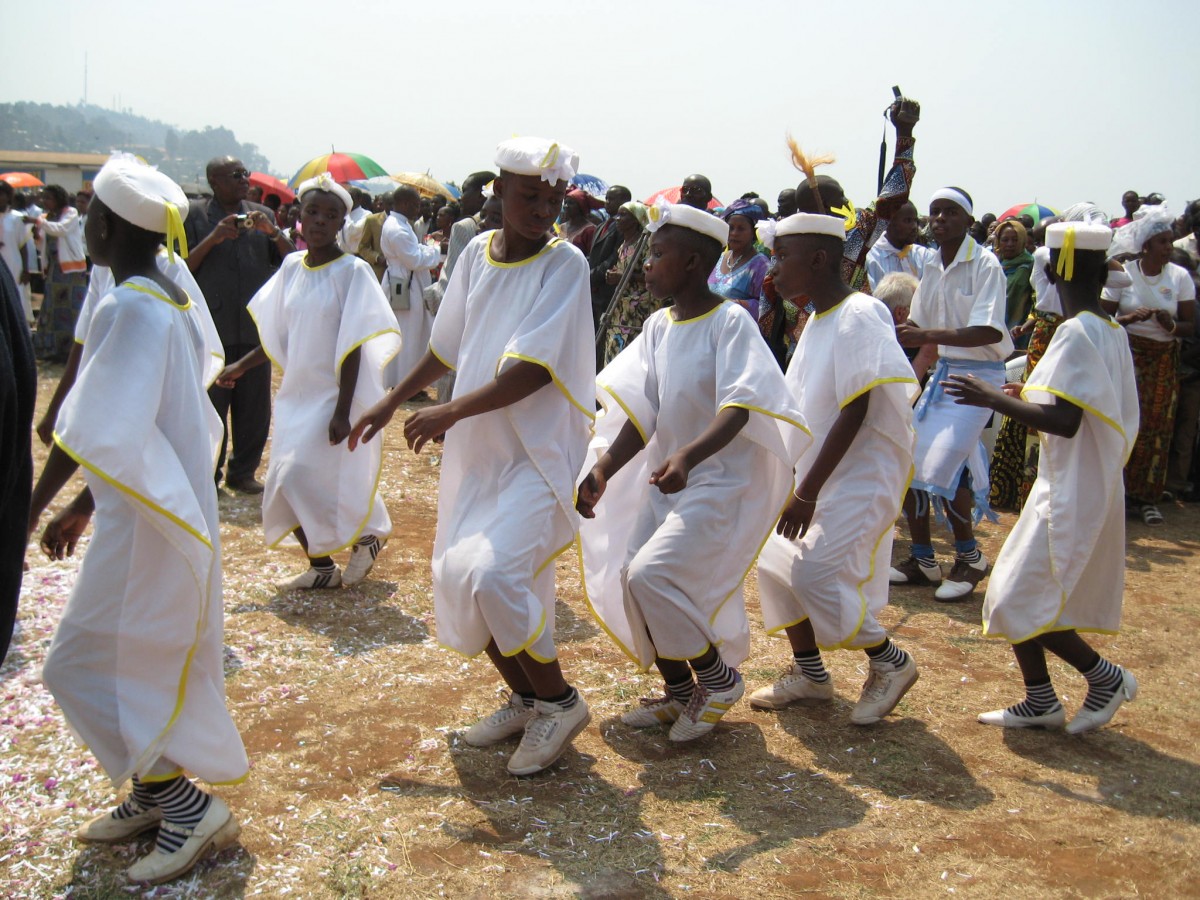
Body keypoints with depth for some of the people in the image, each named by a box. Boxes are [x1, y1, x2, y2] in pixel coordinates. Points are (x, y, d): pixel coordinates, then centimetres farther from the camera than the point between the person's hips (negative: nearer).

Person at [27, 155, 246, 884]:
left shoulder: (126, 310, -20)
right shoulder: (172, 298, 8)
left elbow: (93, 433, -25)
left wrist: (31, 510, -17)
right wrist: (86, 506, 18)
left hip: (145, 521, -9)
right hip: (169, 504, 9)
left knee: (87, 665, 2)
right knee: (142, 657, 19)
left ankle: (190, 804, 5)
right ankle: (154, 793, 32)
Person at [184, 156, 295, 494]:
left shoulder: (262, 215, 12)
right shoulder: (194, 214, 2)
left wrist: (273, 233, -12)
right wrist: (213, 239, -16)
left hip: (254, 325, 3)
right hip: (210, 326, -3)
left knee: (255, 406, 6)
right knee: (210, 405, 2)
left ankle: (243, 471, 19)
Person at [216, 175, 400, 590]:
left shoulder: (352, 271, -11)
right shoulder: (291, 267, 6)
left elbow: (352, 346, -14)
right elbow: (279, 337, 15)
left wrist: (342, 411, -18)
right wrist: (241, 366, 10)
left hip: (332, 396, -6)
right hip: (296, 393, 6)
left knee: (303, 477, -11)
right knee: (286, 483, 5)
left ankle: (368, 535, 13)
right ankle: (321, 566, 21)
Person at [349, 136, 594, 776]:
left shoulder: (565, 264, -11)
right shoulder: (476, 254, 6)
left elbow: (533, 370, -21)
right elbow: (448, 348, 17)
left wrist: (452, 411, -26)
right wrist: (391, 402, 19)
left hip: (540, 451, -7)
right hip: (476, 450, 7)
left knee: (489, 572, -21)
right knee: (456, 578, 10)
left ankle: (559, 701, 1)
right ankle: (524, 699, 30)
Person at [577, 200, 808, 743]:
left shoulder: (730, 322, -14)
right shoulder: (659, 326, 6)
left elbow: (738, 408, -26)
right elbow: (641, 414, 3)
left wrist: (688, 455, -42)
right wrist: (602, 472, -10)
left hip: (720, 480, -7)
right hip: (667, 479, 7)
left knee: (651, 575, -18)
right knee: (630, 577, 4)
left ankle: (719, 679, 5)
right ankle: (679, 693, 23)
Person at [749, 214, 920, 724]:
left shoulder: (858, 318, -18)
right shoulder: (816, 321, 10)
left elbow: (854, 414, -22)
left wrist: (807, 493, -22)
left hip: (863, 473, -9)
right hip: (819, 469, 9)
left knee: (817, 571, -14)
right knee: (776, 559, 7)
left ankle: (890, 663, 8)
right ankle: (809, 673, 22)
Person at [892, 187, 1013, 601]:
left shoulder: (985, 264, -12)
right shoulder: (932, 267, 10)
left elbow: (990, 332, -23)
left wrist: (927, 335, -32)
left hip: (978, 375, -7)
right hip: (942, 371, 7)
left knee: (943, 464, -18)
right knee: (907, 461, 1)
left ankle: (969, 558, 3)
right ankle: (923, 559, 16)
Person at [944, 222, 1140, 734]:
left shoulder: (1077, 334, -19)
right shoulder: (1112, 332, 9)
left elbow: (1065, 421, -27)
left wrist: (993, 399, -22)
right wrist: (1031, 395, 21)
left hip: (1071, 494, -9)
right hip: (1092, 489, 9)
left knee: (1021, 600, -4)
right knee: (1014, 592, 13)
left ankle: (1104, 676, 9)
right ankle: (1040, 702, 20)